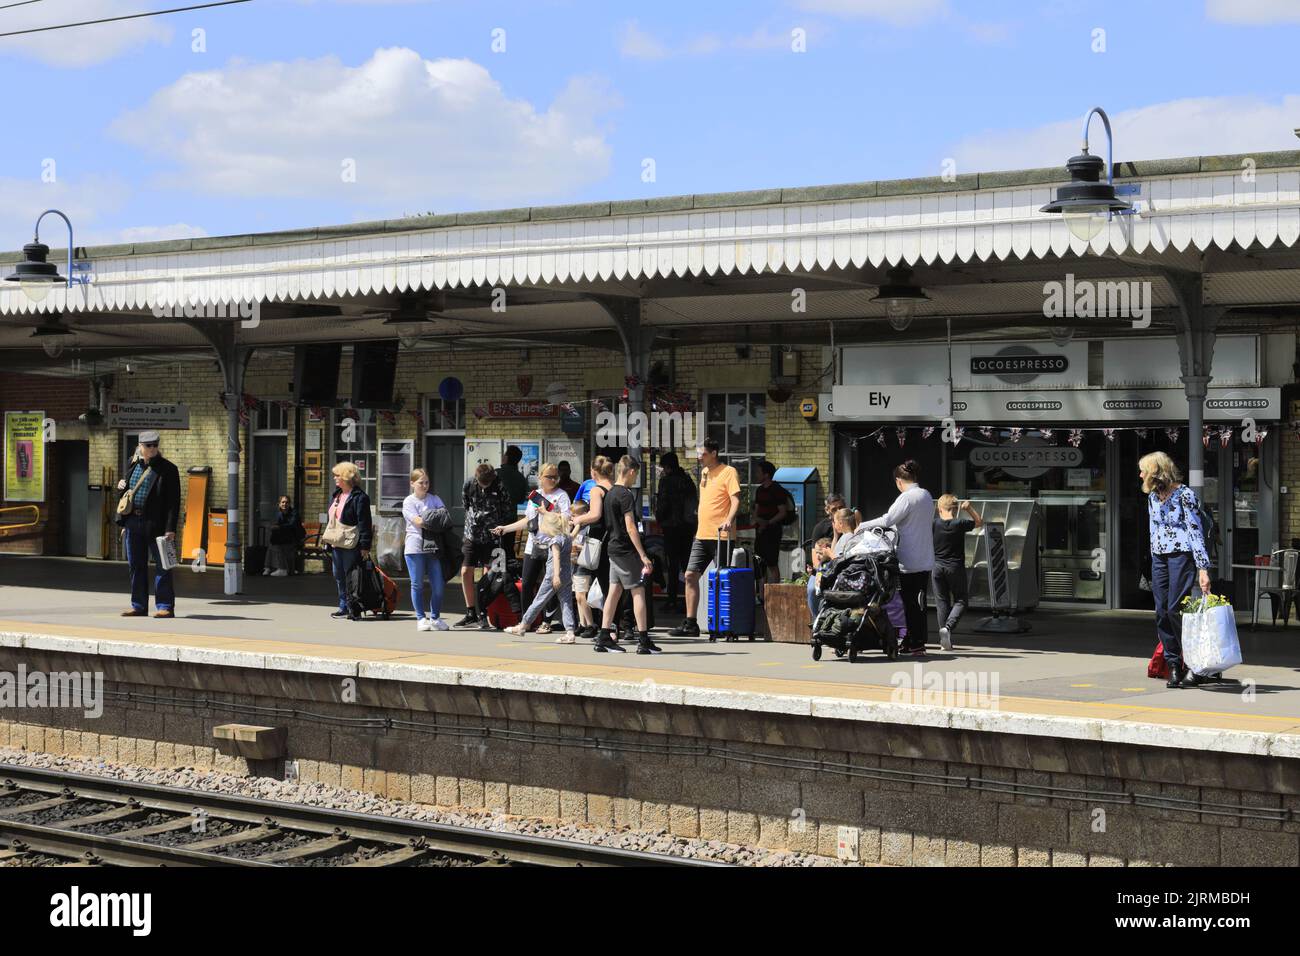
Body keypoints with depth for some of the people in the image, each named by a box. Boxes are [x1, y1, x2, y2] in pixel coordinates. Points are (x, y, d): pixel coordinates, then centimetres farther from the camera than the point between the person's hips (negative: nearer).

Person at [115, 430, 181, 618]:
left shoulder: (168, 469, -4)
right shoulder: (133, 465, 12)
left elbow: (173, 501, -8)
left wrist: (170, 529, -15)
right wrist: (121, 486, 4)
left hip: (156, 524, -6)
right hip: (133, 523, 6)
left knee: (162, 566, -4)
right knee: (136, 566, 10)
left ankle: (165, 606, -1)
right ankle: (139, 606, 17)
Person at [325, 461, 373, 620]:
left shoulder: (359, 497, -11)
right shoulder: (336, 495, 17)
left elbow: (364, 523, -16)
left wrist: (365, 546, -20)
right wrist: (328, 541, 20)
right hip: (336, 545, 9)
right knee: (339, 577, 13)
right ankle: (343, 607, 22)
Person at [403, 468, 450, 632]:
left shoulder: (434, 499, 14)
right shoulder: (409, 501, 1)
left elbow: (445, 517, 2)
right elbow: (417, 521, -12)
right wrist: (435, 522, -10)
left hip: (433, 548, 4)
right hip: (415, 548, -3)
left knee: (438, 585, 1)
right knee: (417, 585, 1)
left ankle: (435, 618, 13)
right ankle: (421, 619, 9)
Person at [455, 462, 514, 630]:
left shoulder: (500, 487, -12)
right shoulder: (469, 485, -5)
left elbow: (508, 512, -2)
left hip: (491, 538, -3)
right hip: (472, 535, 3)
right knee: (466, 572, 2)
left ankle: (483, 615, 1)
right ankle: (470, 613, 13)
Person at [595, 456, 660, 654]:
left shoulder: (610, 494, 13)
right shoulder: (626, 495, -14)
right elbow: (630, 527, -19)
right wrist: (643, 555, -18)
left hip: (613, 548, 9)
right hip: (626, 550, -9)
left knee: (614, 592, 8)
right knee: (638, 592, -5)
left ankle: (603, 638, 7)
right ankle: (643, 641, -6)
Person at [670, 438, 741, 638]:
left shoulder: (728, 472, -7)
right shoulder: (704, 472, 18)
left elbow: (735, 500, -16)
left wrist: (728, 520, -32)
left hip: (720, 535, -8)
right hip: (702, 535, 8)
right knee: (691, 575, 3)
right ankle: (690, 624, 6)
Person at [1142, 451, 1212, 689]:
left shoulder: (1184, 495, -9)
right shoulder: (1152, 497, 13)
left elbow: (1196, 532, -11)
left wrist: (1203, 568, -16)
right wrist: (1154, 563, 19)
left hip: (1181, 555, -7)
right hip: (1159, 557, 7)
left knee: (1175, 610, -13)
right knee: (1162, 613, 0)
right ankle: (1174, 666, 5)